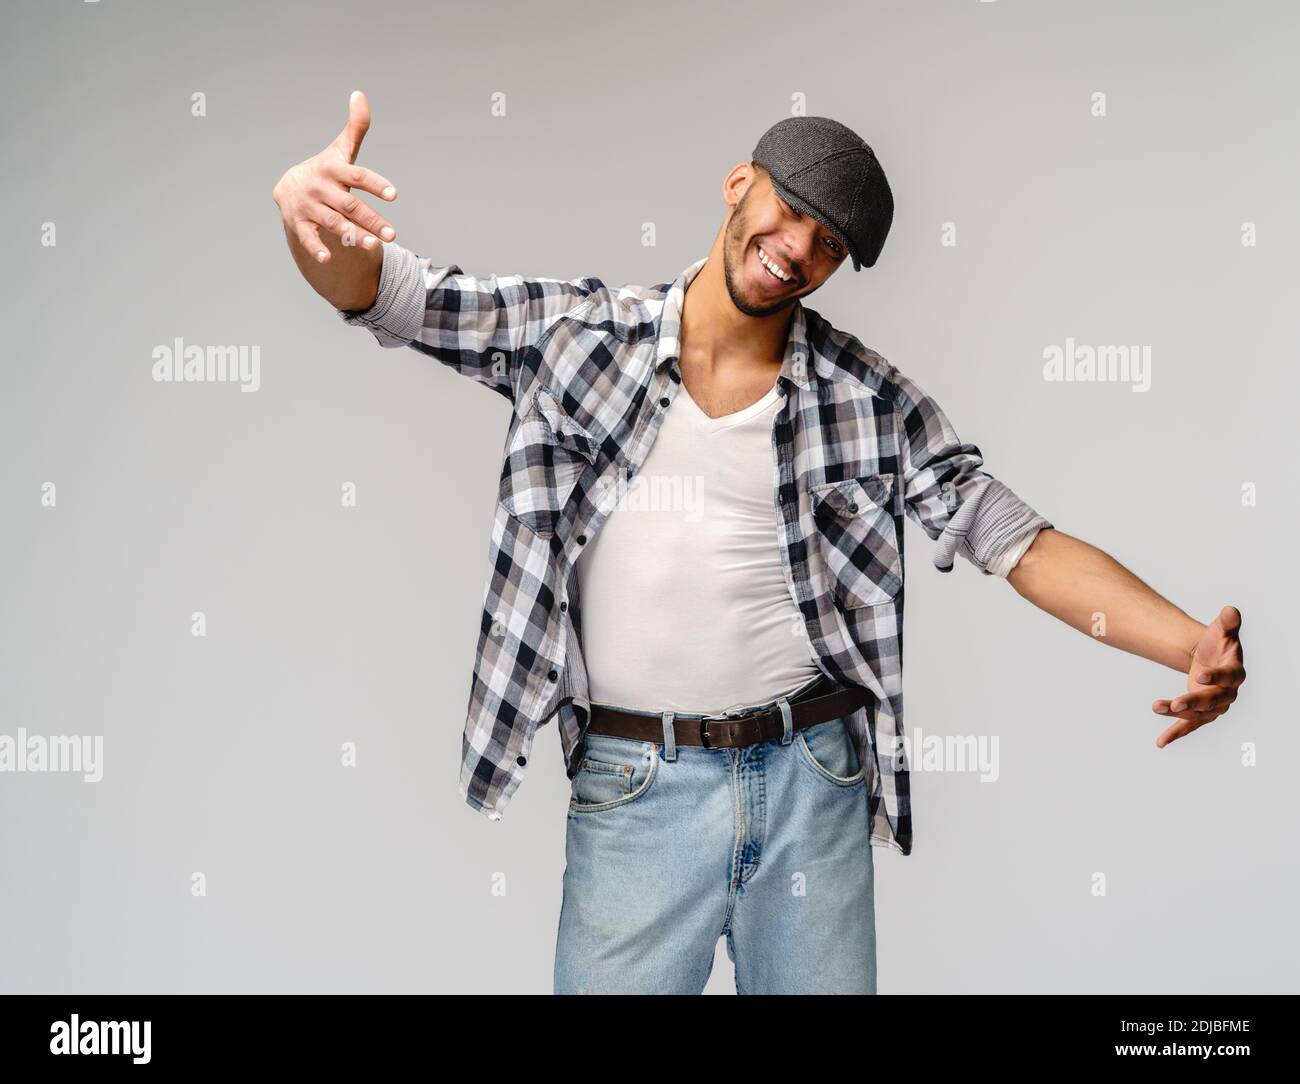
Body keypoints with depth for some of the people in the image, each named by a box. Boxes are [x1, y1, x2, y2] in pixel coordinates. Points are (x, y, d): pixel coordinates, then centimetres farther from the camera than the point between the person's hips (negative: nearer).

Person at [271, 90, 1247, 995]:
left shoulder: (870, 399, 0)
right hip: (633, 791, -1)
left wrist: (1195, 646, -16)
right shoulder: (576, 330, 0)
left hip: (812, 781, 1)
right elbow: (384, 290, -2)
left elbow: (1019, 539, -2)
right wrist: (312, 207, -24)